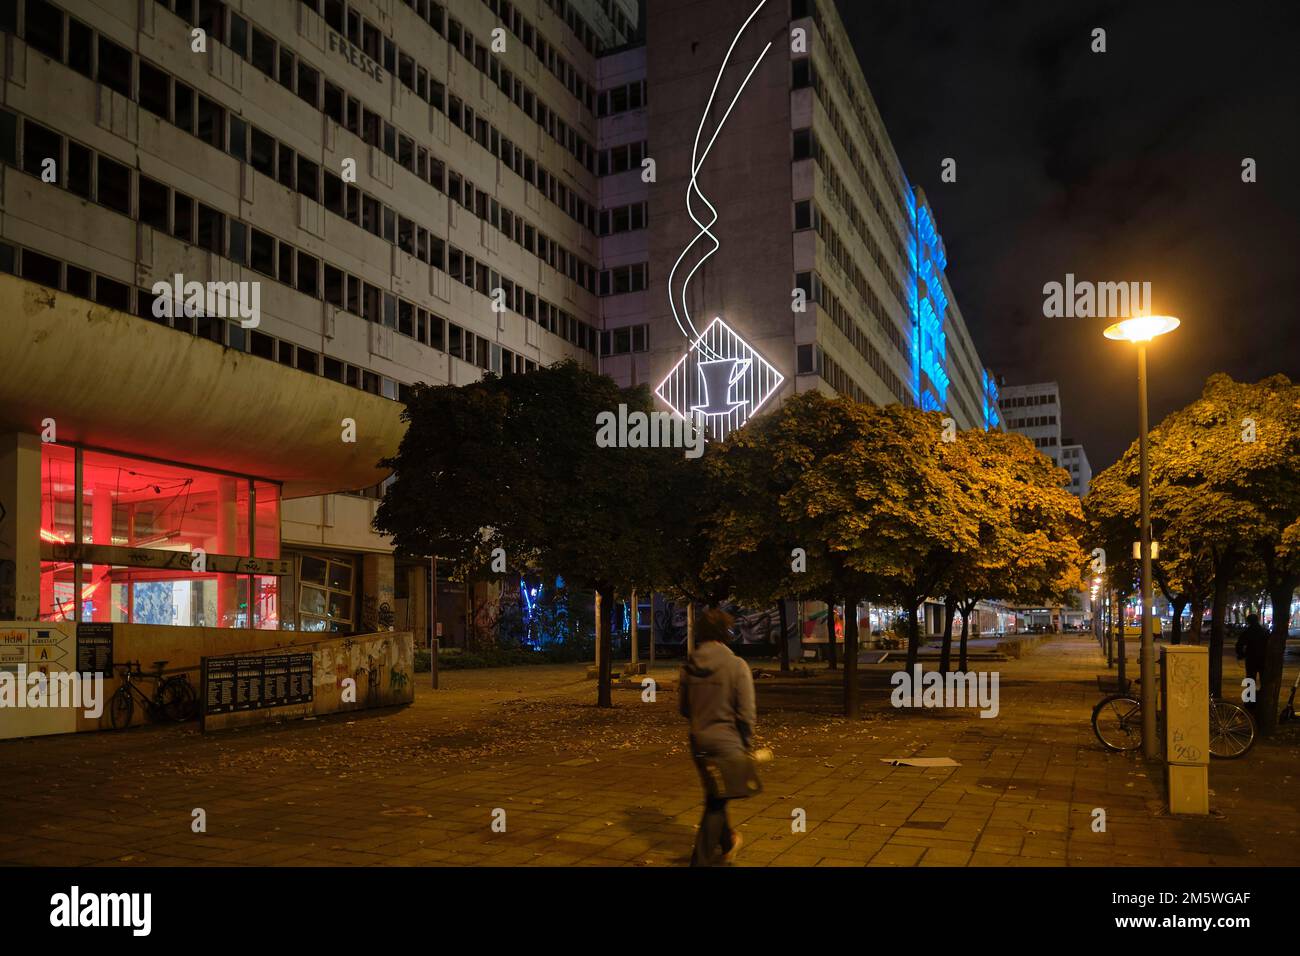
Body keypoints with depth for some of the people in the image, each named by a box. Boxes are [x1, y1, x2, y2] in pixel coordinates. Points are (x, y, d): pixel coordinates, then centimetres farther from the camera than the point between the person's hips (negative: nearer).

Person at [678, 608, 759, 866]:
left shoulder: (689, 666, -2)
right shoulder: (737, 666, -16)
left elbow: (682, 707, 7)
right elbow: (746, 714, -14)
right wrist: (747, 747, -1)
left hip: (699, 741, 5)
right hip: (727, 741, -5)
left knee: (715, 798, 24)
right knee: (715, 804, 6)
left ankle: (727, 843, 43)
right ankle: (701, 860, 11)